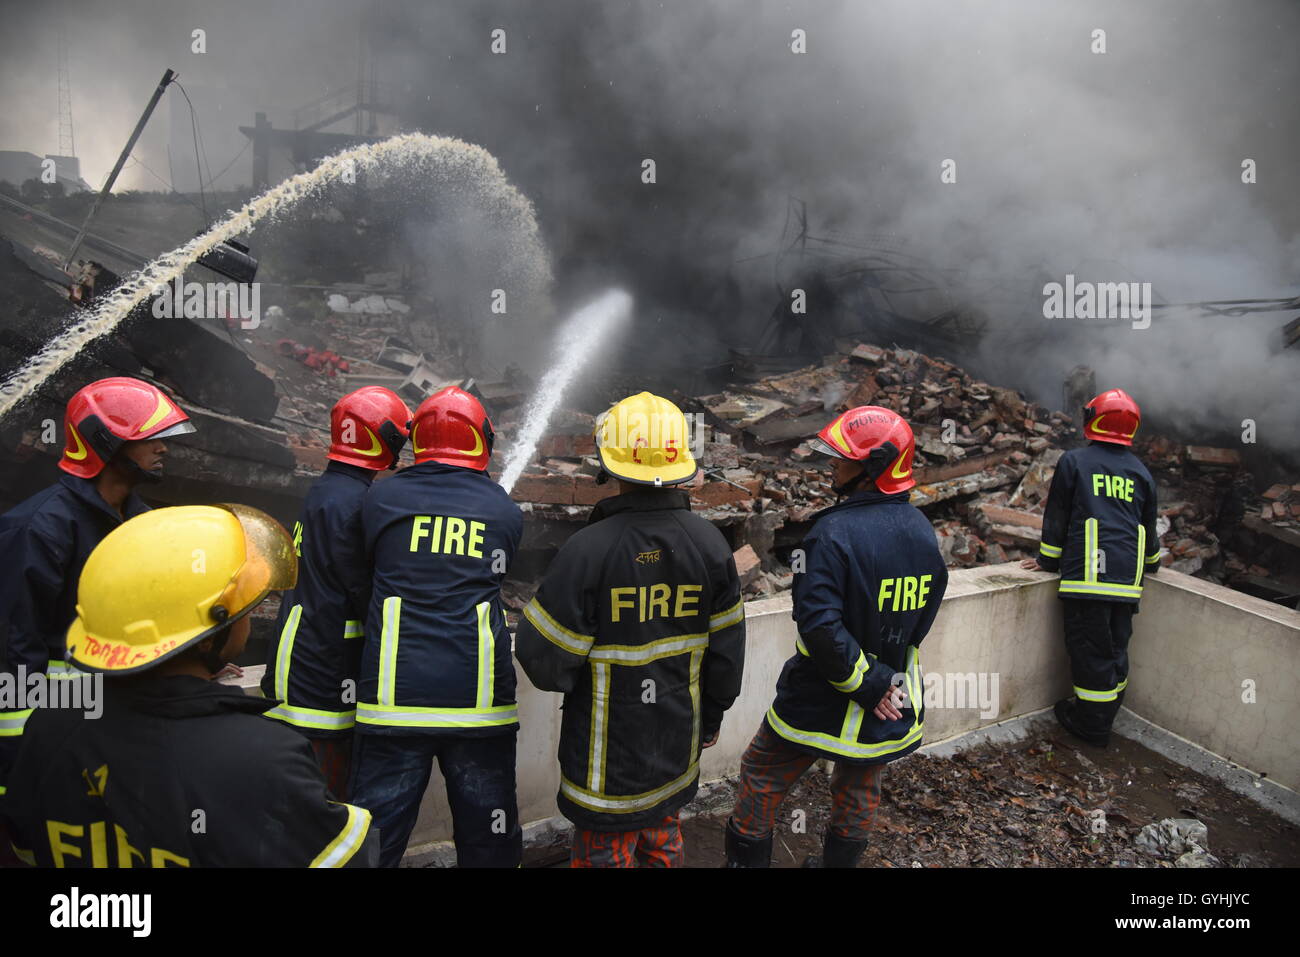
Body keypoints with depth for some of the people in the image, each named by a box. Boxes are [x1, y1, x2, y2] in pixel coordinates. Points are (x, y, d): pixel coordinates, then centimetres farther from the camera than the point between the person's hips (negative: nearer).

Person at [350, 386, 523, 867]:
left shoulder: (380, 499, 3)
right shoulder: (506, 512, 4)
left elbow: (369, 577, 14)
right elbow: (491, 581, 12)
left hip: (393, 696, 0)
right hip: (480, 699, 1)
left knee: (375, 840, 12)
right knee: (488, 844, 14)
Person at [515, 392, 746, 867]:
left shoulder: (588, 549, -24)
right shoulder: (711, 544, -8)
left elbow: (544, 660, -18)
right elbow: (726, 649, 2)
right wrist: (712, 716, 17)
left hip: (608, 746, -4)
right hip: (678, 740, 5)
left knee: (605, 849, 13)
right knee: (662, 840, 24)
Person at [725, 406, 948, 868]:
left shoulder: (835, 533, -26)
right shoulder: (923, 532, -3)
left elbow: (820, 626, -31)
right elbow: (921, 622, 4)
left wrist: (867, 684, -19)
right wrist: (883, 680, 5)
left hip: (820, 703, -6)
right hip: (894, 705, 6)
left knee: (763, 776, 16)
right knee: (860, 791, 26)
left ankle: (747, 857, 30)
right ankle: (840, 859, 45)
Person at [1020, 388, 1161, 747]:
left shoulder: (1074, 461, 0)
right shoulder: (1140, 471, 14)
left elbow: (1056, 515, 2)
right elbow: (1149, 525, 24)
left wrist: (1048, 560, 14)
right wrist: (1151, 562, 42)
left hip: (1086, 574, -5)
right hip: (1127, 579, 5)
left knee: (1089, 649, 1)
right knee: (1116, 649, 15)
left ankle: (1091, 726, 9)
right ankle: (1105, 715, 27)